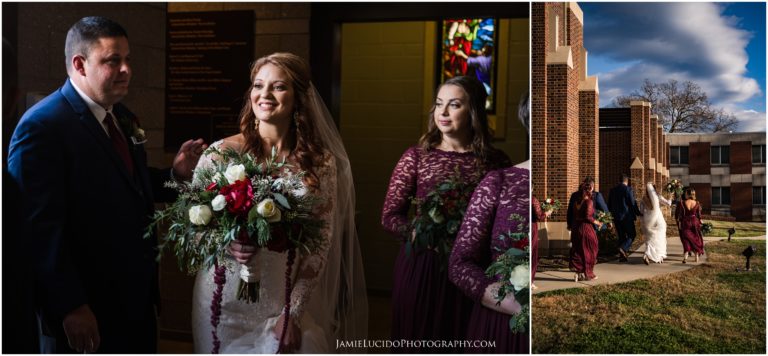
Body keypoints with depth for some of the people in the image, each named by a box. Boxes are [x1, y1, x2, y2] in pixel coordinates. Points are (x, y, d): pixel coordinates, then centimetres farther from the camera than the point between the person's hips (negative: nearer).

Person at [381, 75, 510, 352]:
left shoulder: (496, 162, 0)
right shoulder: (416, 156, -1)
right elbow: (389, 216, 0)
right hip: (420, 268, 0)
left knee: (463, 348, 11)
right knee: (417, 343, 11)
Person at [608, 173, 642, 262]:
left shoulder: (612, 190, 8)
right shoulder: (628, 189, -10)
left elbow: (609, 205, 13)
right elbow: (633, 203, -10)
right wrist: (638, 213, 2)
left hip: (616, 217, 5)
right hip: (627, 216, -5)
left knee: (621, 236, 12)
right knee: (631, 234, 4)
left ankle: (622, 256, 9)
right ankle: (623, 248, -18)